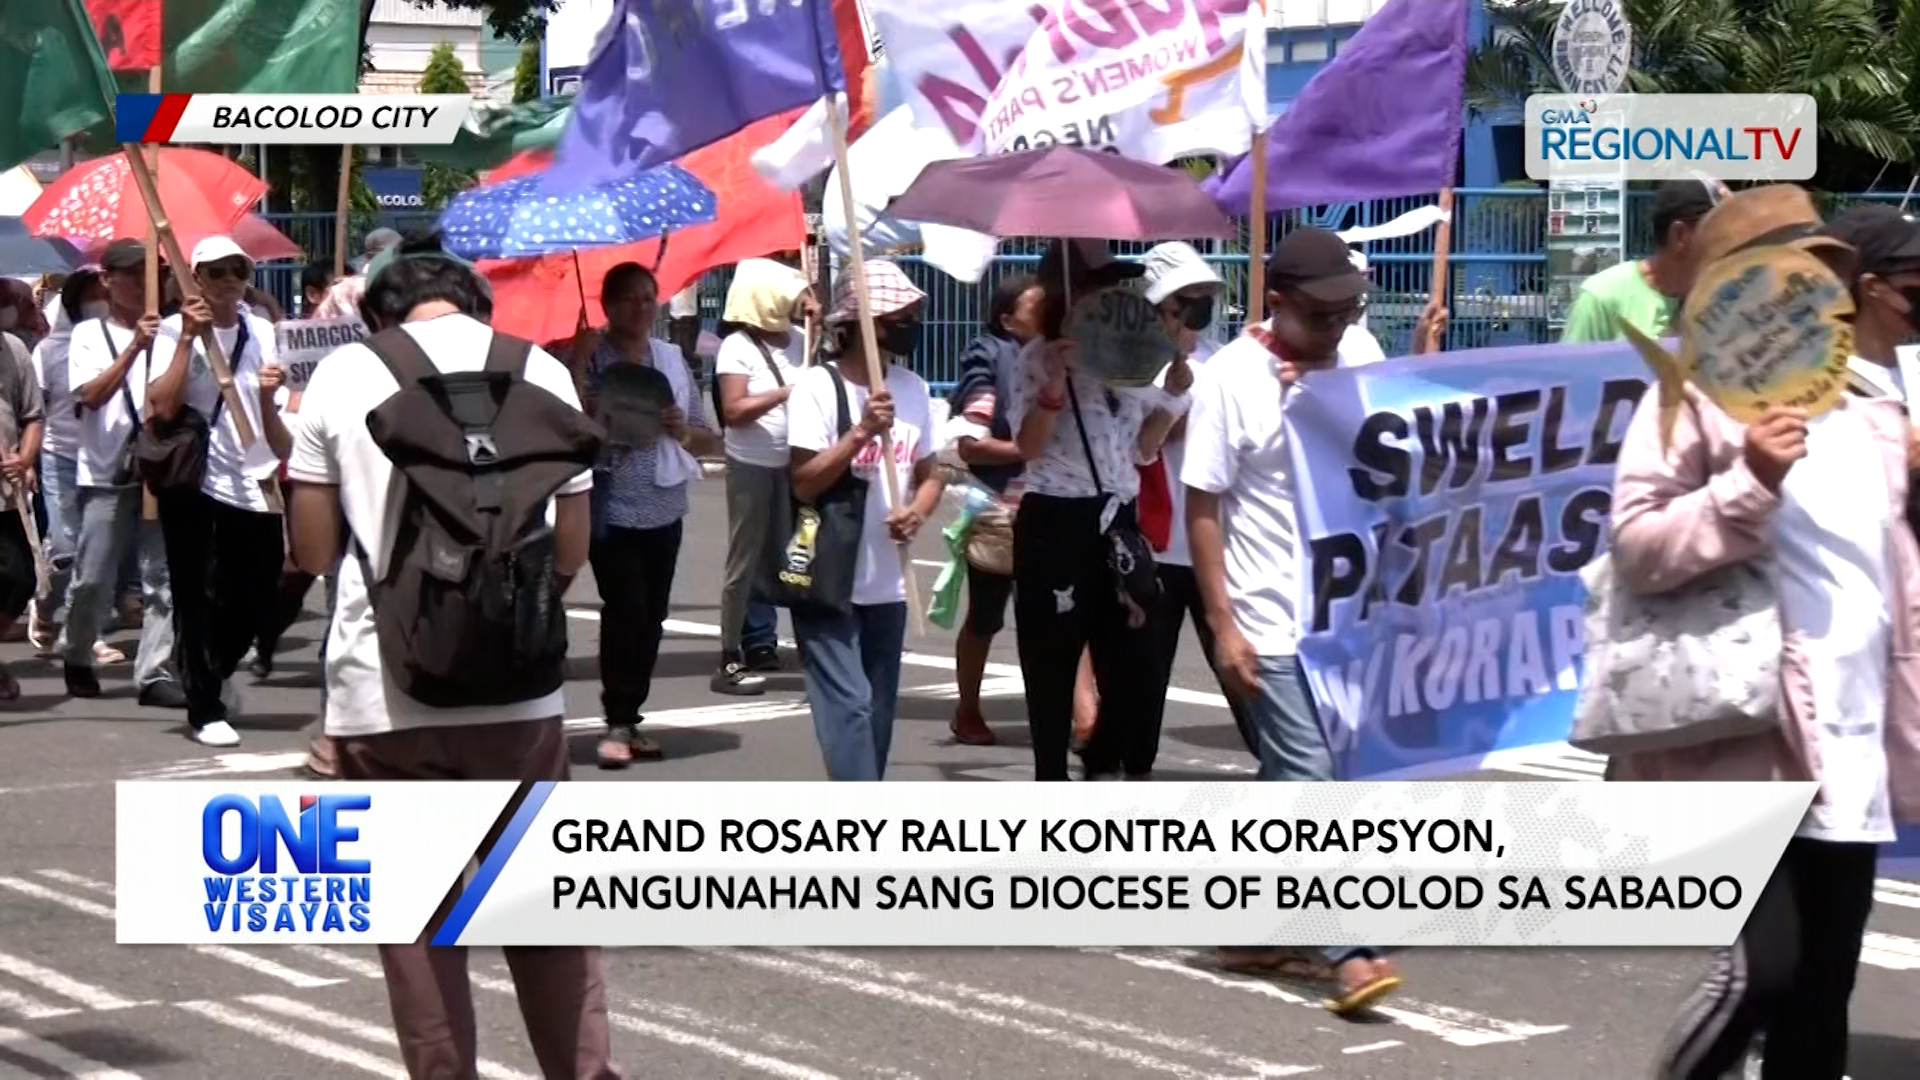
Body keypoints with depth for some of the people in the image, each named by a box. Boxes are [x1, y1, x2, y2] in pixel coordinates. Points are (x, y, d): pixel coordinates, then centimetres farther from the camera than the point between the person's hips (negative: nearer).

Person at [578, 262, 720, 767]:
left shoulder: (671, 359, 11)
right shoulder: (590, 361, -3)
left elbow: (709, 440, 13)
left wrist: (683, 430, -7)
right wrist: (594, 414, -25)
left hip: (664, 510, 5)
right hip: (611, 509, -5)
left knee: (651, 616, 7)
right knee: (626, 610, -13)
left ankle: (629, 720, 17)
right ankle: (618, 724, -4)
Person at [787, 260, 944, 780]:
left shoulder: (912, 388, 7)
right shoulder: (818, 386, -11)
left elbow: (929, 473, 15)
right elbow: (804, 483, -15)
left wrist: (917, 511, -7)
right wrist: (862, 432, -25)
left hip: (887, 583, 6)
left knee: (878, 709, 10)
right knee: (849, 704, -11)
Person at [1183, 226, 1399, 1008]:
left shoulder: (1357, 358, 6)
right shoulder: (1232, 376, -9)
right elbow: (1203, 508, -8)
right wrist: (1223, 625, -12)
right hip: (1271, 622, -6)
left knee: (1289, 780, 13)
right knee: (1310, 779, -7)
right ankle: (1349, 951, -6)